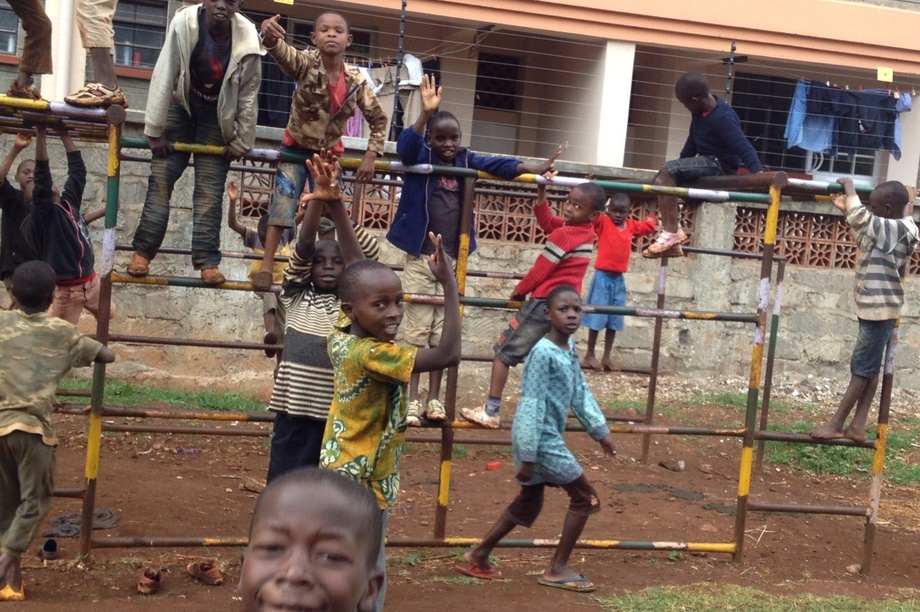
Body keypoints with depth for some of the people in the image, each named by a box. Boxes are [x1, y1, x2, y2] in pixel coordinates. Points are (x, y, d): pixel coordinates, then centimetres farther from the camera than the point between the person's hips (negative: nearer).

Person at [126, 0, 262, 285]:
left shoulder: (247, 39, -23)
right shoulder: (184, 23, -26)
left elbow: (249, 95, -12)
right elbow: (163, 77, -21)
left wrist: (242, 141, -8)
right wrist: (155, 130, -18)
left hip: (217, 116, 0)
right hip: (180, 105, 0)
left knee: (210, 189, -4)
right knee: (161, 178, -4)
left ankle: (207, 261, -2)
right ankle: (143, 251, 2)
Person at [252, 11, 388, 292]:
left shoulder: (356, 80, -11)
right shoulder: (306, 63, -19)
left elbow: (378, 119, 1)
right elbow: (283, 52, -43)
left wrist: (370, 156, -8)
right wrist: (271, 37, -67)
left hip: (329, 154, 3)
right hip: (296, 148, -3)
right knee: (283, 203, -13)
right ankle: (266, 266, -11)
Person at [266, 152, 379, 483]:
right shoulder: (296, 296, 8)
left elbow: (361, 255, -9)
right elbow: (303, 246, -6)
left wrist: (336, 202, -21)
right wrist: (319, 198, -21)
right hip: (294, 409, 1)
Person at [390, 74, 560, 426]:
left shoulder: (465, 160, 4)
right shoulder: (419, 157, -6)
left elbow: (499, 166, 1)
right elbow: (406, 144, -25)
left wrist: (535, 170, -13)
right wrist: (426, 113, -40)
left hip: (452, 259, 4)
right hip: (420, 256, -4)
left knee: (442, 332, 8)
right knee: (417, 328, 0)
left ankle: (434, 399, 17)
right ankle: (412, 400, 7)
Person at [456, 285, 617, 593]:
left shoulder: (570, 348, 8)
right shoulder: (543, 353, -21)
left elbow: (581, 393, 16)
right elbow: (531, 405, -22)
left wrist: (600, 431, 15)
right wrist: (527, 456, -22)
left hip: (547, 437, 9)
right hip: (541, 439, -9)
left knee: (528, 503, 19)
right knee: (585, 498, 0)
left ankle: (479, 555, 29)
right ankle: (557, 568, 12)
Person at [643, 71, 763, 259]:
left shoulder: (722, 118, -24)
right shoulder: (701, 112, 5)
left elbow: (742, 145, -32)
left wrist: (757, 170, -45)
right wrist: (681, 163, 28)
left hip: (720, 164, -10)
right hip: (707, 161, 10)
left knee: (668, 170, -24)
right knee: (661, 180, 6)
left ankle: (672, 233, -22)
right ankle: (672, 241, 1)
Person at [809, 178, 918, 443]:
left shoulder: (894, 228, -17)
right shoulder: (895, 230, 11)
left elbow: (861, 218, -29)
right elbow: (862, 237, 26)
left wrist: (849, 186, -13)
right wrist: (845, 209, 18)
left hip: (879, 309, -10)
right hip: (875, 308, 10)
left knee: (862, 368, -4)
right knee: (869, 368, 9)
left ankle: (836, 424, 1)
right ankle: (857, 426, 11)